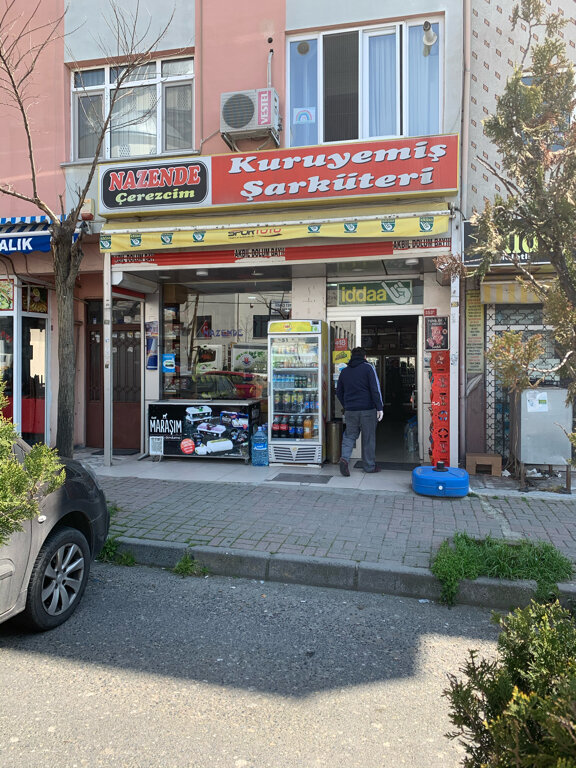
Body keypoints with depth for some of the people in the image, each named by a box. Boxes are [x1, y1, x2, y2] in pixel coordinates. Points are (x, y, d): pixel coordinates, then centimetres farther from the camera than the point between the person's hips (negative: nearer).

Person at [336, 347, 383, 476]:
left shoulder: (344, 371, 11)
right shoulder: (368, 367, -3)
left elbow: (339, 392, 15)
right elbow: (375, 389, -12)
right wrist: (380, 407, -11)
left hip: (350, 411, 4)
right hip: (367, 409, -3)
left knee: (349, 435, 10)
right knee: (368, 438, 6)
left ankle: (344, 458, -13)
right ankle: (370, 466, 14)